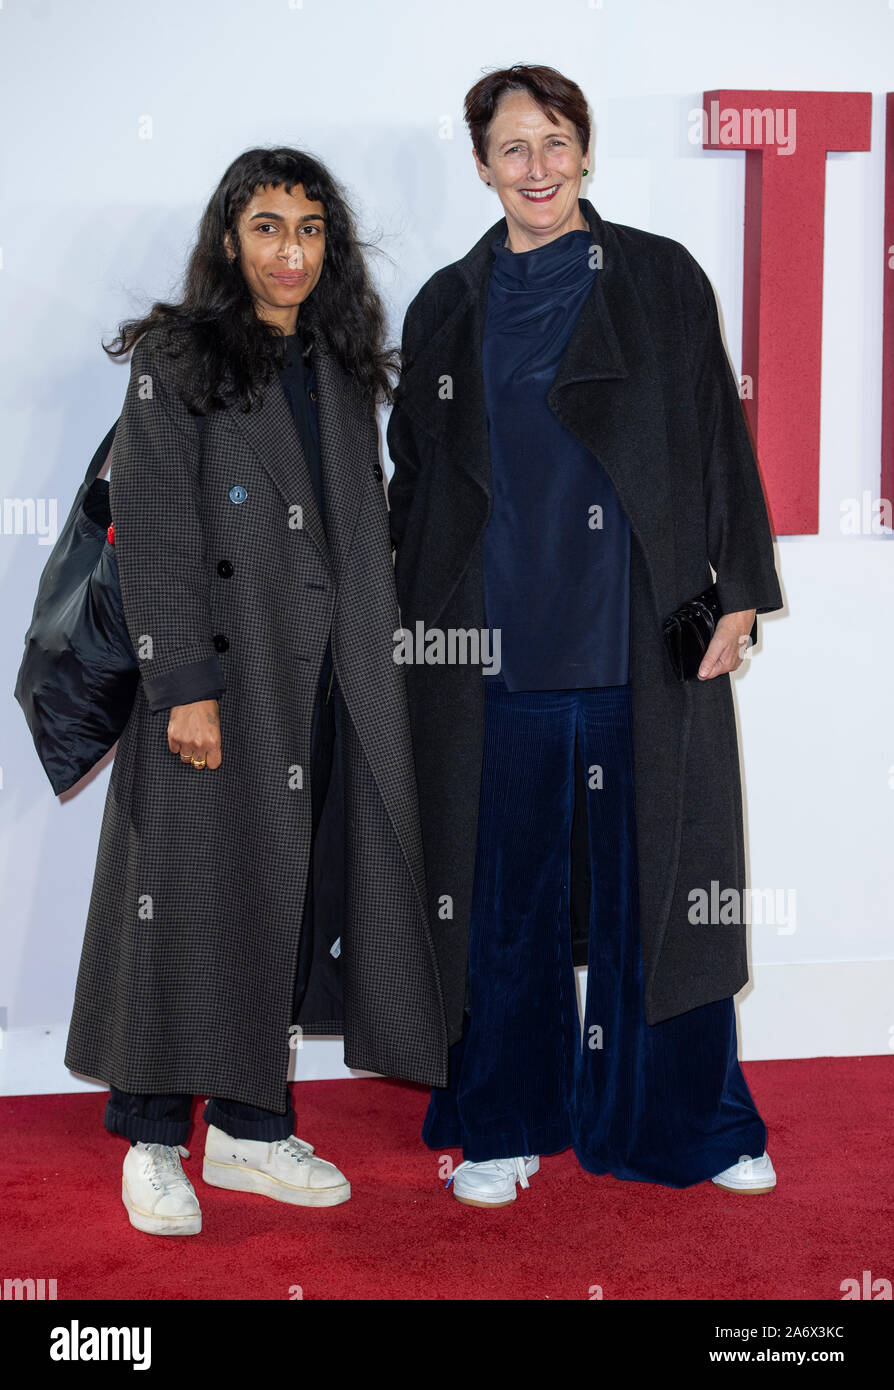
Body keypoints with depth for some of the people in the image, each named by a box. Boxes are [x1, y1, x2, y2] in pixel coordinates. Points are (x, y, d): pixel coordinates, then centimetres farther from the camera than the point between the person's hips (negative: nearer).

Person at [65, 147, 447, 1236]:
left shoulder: (342, 368, 14)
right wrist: (185, 686, -17)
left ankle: (252, 1126, 20)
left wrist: (372, 672, 11)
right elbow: (154, 535, -11)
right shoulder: (176, 364, -4)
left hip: (329, 684, 6)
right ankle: (153, 1141, 11)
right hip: (220, 675, -6)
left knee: (296, 898, 8)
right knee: (193, 893, -1)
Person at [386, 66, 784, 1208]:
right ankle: (505, 1122, 19)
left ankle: (683, 1119, 19)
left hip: (642, 636, -1)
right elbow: (417, 479, 14)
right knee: (506, 885, 5)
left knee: (653, 875, 4)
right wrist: (418, 629, 9)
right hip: (494, 643, 2)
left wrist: (738, 593, -3)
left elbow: (719, 438, 3)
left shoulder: (660, 279, 5)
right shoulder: (447, 307, 11)